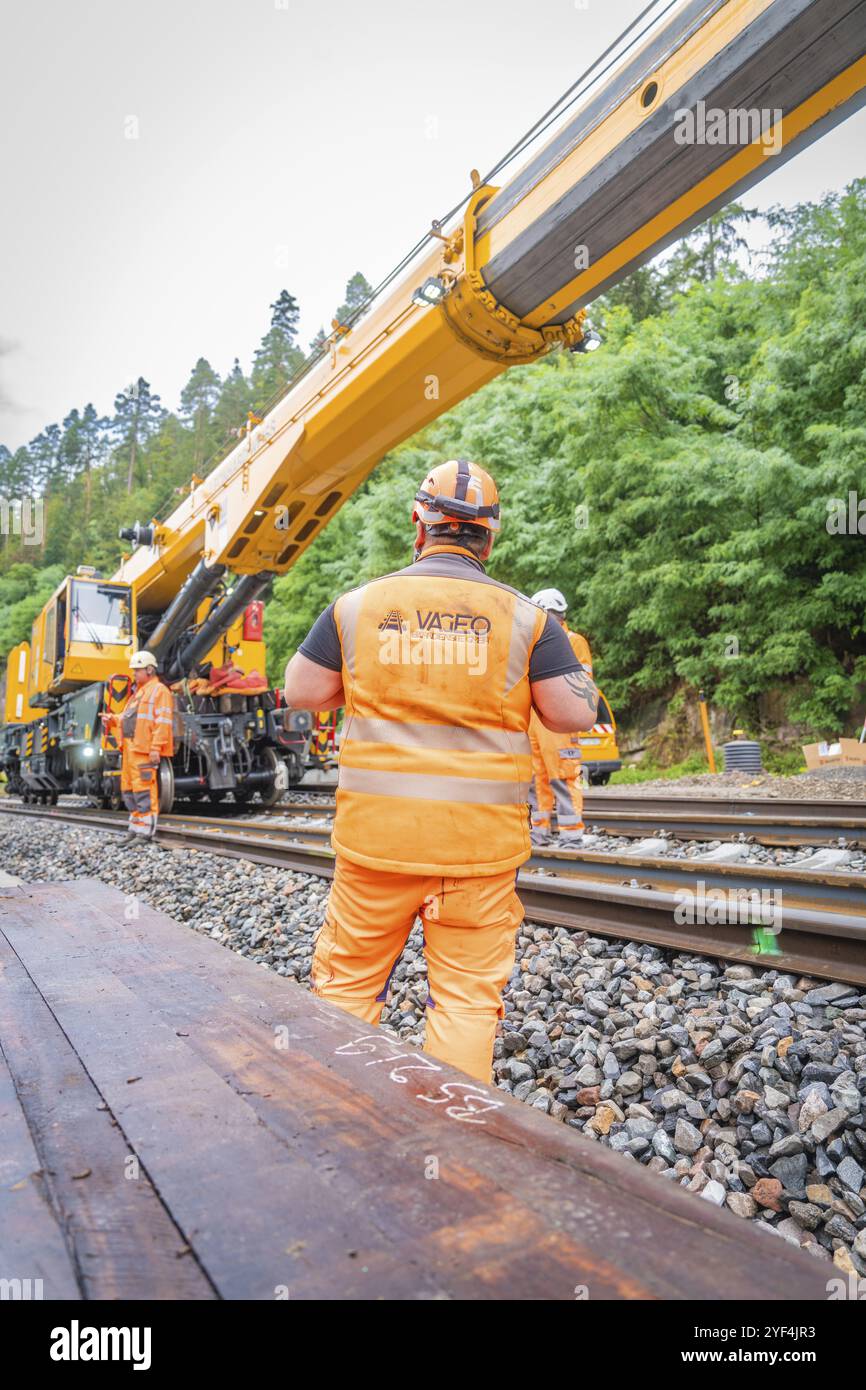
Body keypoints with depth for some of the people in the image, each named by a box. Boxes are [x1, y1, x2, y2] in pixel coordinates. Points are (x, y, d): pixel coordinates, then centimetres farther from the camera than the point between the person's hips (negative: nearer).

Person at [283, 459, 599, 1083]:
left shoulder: (357, 605, 0)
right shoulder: (525, 616, -3)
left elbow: (300, 693, 6)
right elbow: (575, 714, -4)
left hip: (377, 830, 1)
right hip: (483, 837, -1)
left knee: (346, 981, 18)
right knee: (467, 996, 11)